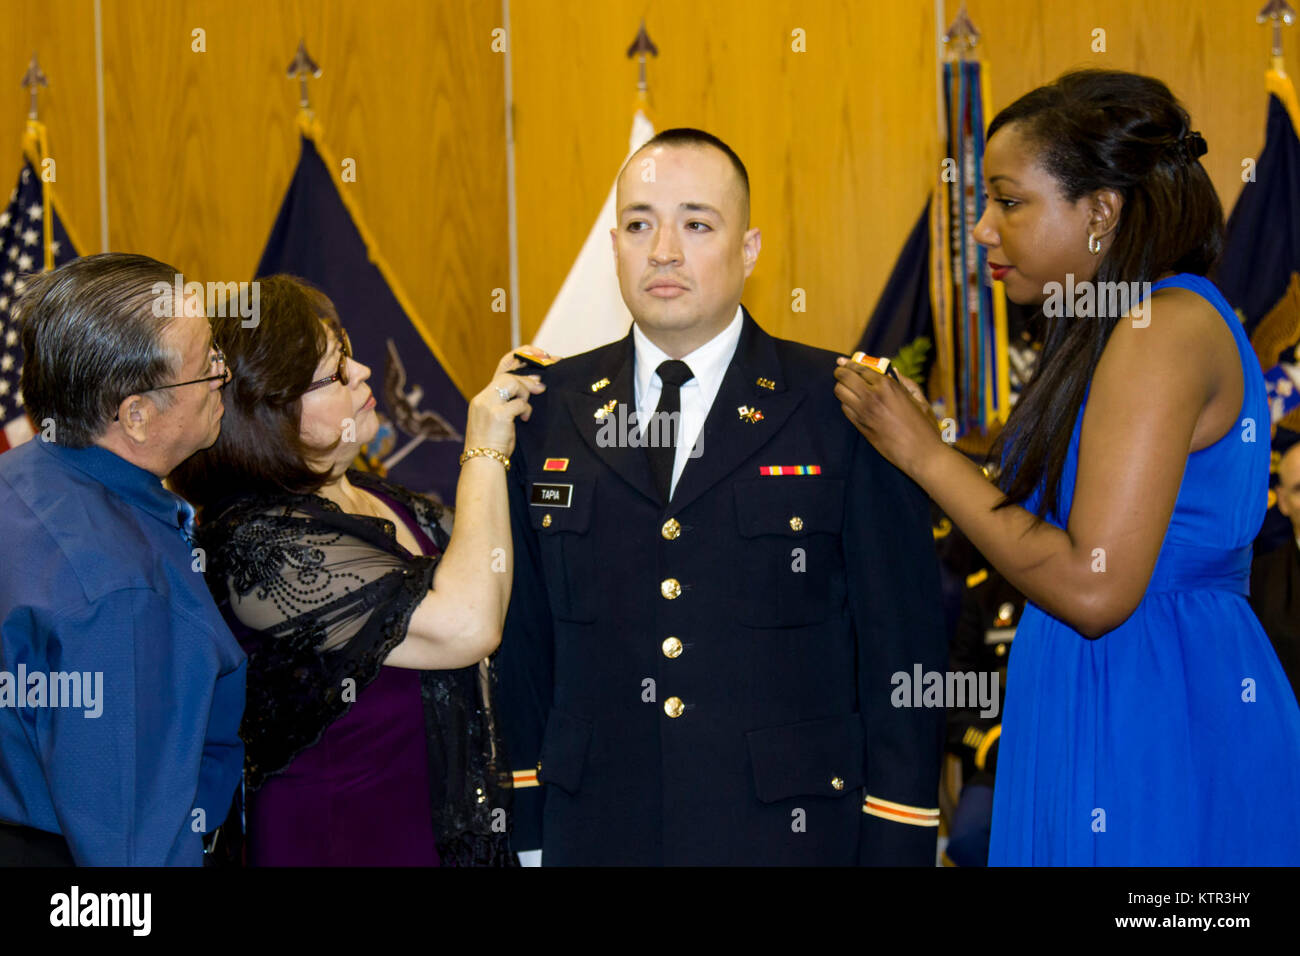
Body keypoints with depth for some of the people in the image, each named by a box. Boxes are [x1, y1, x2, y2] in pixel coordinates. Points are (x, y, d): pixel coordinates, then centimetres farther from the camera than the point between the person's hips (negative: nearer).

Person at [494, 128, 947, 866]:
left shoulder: (844, 410, -4)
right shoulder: (552, 411, 5)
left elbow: (904, 653, -4)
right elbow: (524, 640, 9)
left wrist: (896, 845, -7)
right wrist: (520, 833, 8)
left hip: (790, 831, -2)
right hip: (595, 833, 3)